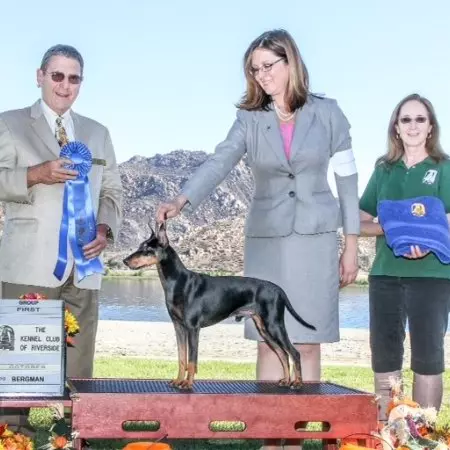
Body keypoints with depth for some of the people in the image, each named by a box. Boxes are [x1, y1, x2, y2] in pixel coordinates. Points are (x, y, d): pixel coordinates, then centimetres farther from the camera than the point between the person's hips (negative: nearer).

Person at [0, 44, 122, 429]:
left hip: (82, 267, 3)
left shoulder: (98, 133, 21)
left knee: (78, 372, 2)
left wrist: (105, 228, -4)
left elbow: (112, 191, 15)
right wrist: (36, 175, -18)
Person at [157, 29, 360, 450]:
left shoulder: (327, 112, 0)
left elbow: (347, 178, 4)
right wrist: (182, 200, -32)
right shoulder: (249, 119, 1)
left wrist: (351, 244, 2)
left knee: (307, 342, 0)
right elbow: (218, 163, -13)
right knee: (269, 340, 2)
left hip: (316, 237, -1)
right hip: (266, 238, 1)